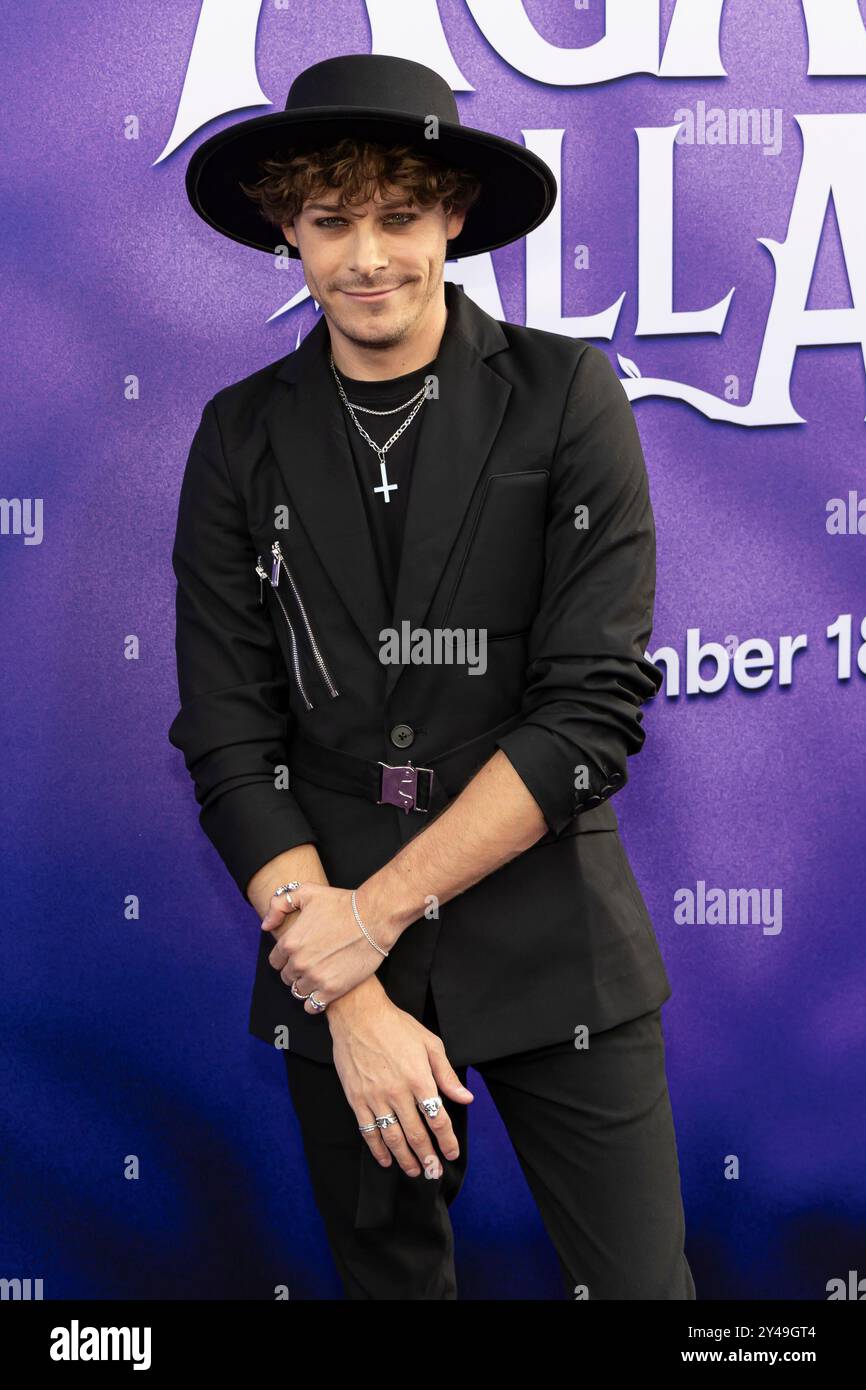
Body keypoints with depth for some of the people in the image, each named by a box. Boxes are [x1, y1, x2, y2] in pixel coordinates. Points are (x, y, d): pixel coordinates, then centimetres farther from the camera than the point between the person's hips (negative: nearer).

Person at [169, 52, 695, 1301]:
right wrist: (351, 1002, -11)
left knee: (638, 1281, 5)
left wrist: (382, 906, -14)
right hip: (333, 959, 2)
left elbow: (597, 706, -11)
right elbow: (227, 739, -3)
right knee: (389, 1275, 17)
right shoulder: (244, 436, 1)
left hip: (555, 952, -2)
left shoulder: (566, 397, -5)